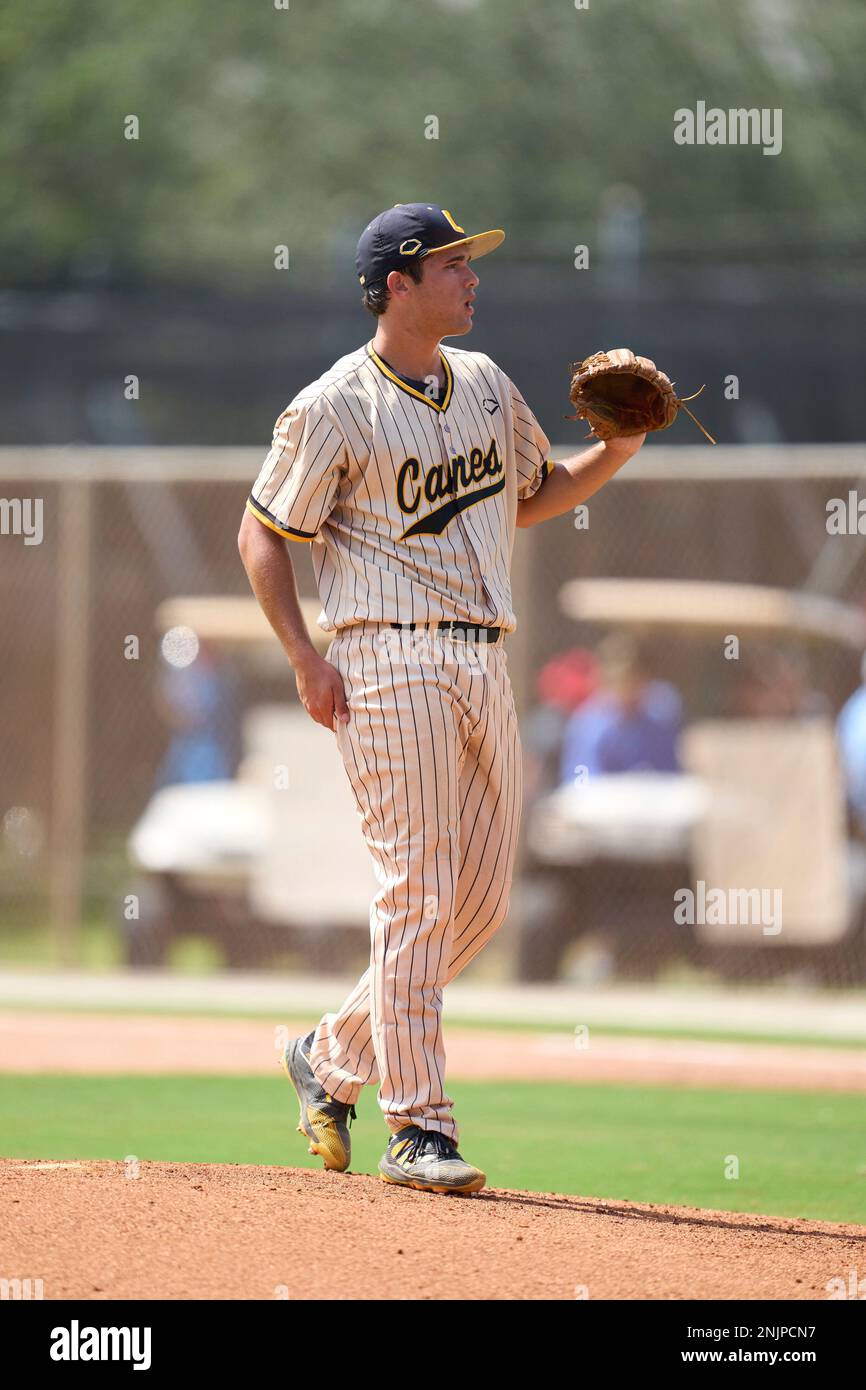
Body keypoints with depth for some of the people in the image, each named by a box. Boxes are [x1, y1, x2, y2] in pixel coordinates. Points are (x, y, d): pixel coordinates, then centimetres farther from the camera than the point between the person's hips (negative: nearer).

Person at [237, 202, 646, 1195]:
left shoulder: (485, 385, 15)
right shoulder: (336, 407, -6)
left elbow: (533, 498, 26)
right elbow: (262, 532, -3)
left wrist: (615, 453, 7)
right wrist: (306, 661, -11)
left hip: (483, 663, 7)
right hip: (390, 660, -7)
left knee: (482, 898, 8)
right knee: (417, 890, -10)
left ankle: (334, 1056, 25)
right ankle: (418, 1127, -7)